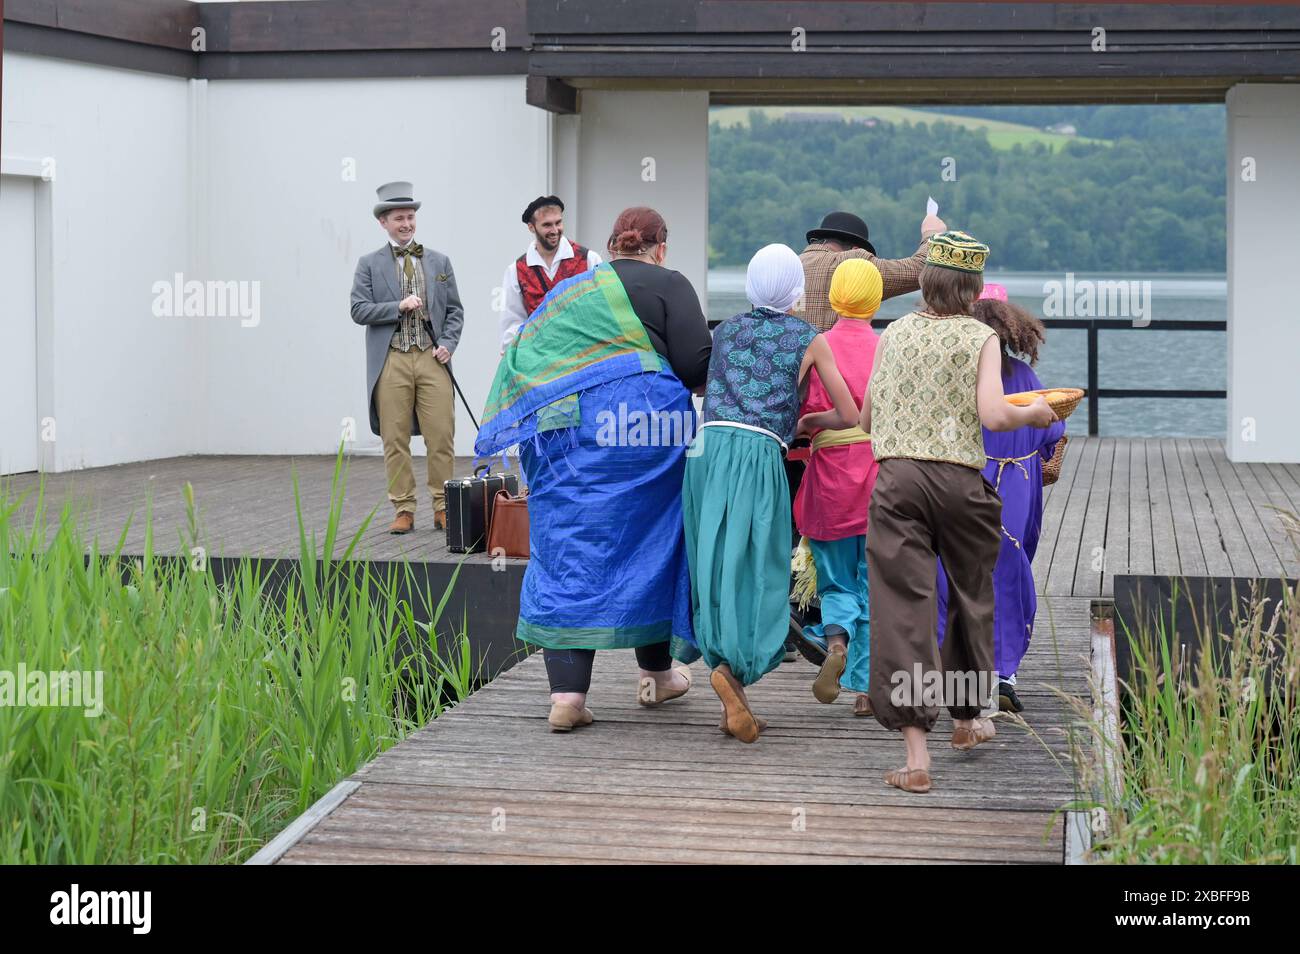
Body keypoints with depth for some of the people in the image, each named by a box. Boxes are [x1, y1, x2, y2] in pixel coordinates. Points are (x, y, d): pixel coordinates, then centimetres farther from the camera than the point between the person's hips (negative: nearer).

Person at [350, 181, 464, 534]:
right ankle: (403, 510, 7)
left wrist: (448, 343, -2)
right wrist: (399, 307, -12)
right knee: (395, 441, 0)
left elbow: (455, 310, 13)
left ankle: (443, 509, 6)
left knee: (442, 437, -3)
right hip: (391, 362, -1)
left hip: (432, 359, 2)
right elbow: (359, 310, -1)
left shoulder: (439, 262, 14)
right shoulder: (369, 264, 7)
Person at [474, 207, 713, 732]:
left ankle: (567, 692, -6)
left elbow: (527, 360, 16)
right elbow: (697, 364, -6)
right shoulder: (668, 285, 3)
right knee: (650, 547, 13)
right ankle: (657, 673, 27)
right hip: (643, 432, -3)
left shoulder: (570, 291, 19)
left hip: (564, 434, 4)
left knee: (568, 555, 3)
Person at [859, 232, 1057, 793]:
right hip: (960, 479, -1)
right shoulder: (981, 338, 2)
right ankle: (968, 717, 37)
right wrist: (1034, 414, 8)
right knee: (971, 596, 21)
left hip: (896, 476, 1)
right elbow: (993, 416, -11)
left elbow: (865, 419, 15)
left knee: (902, 605, -3)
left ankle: (916, 753, -11)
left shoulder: (893, 335, 11)